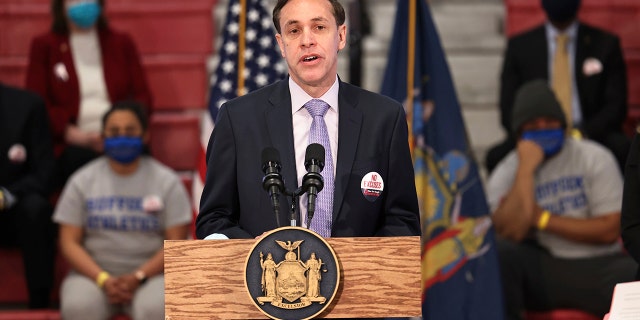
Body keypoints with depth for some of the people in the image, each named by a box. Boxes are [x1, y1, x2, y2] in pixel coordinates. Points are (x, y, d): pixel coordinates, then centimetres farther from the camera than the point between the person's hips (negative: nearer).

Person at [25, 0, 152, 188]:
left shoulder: (122, 43, 24)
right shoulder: (44, 46, 17)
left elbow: (142, 96, 16)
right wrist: (77, 136, -10)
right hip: (71, 145, -2)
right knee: (80, 158, -38)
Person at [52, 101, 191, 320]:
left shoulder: (166, 181, 5)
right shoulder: (82, 180, 8)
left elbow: (175, 242, 0)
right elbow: (69, 242, 3)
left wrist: (139, 276, -15)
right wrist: (103, 279, -13)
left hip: (150, 272, -1)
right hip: (93, 273, 1)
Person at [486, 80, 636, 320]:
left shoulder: (594, 158, 2)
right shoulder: (504, 176, 3)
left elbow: (610, 230, -4)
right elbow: (511, 233, -16)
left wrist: (543, 219, -7)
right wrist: (526, 168, -15)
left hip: (597, 267, -1)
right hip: (540, 268, 1)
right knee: (500, 254, -30)